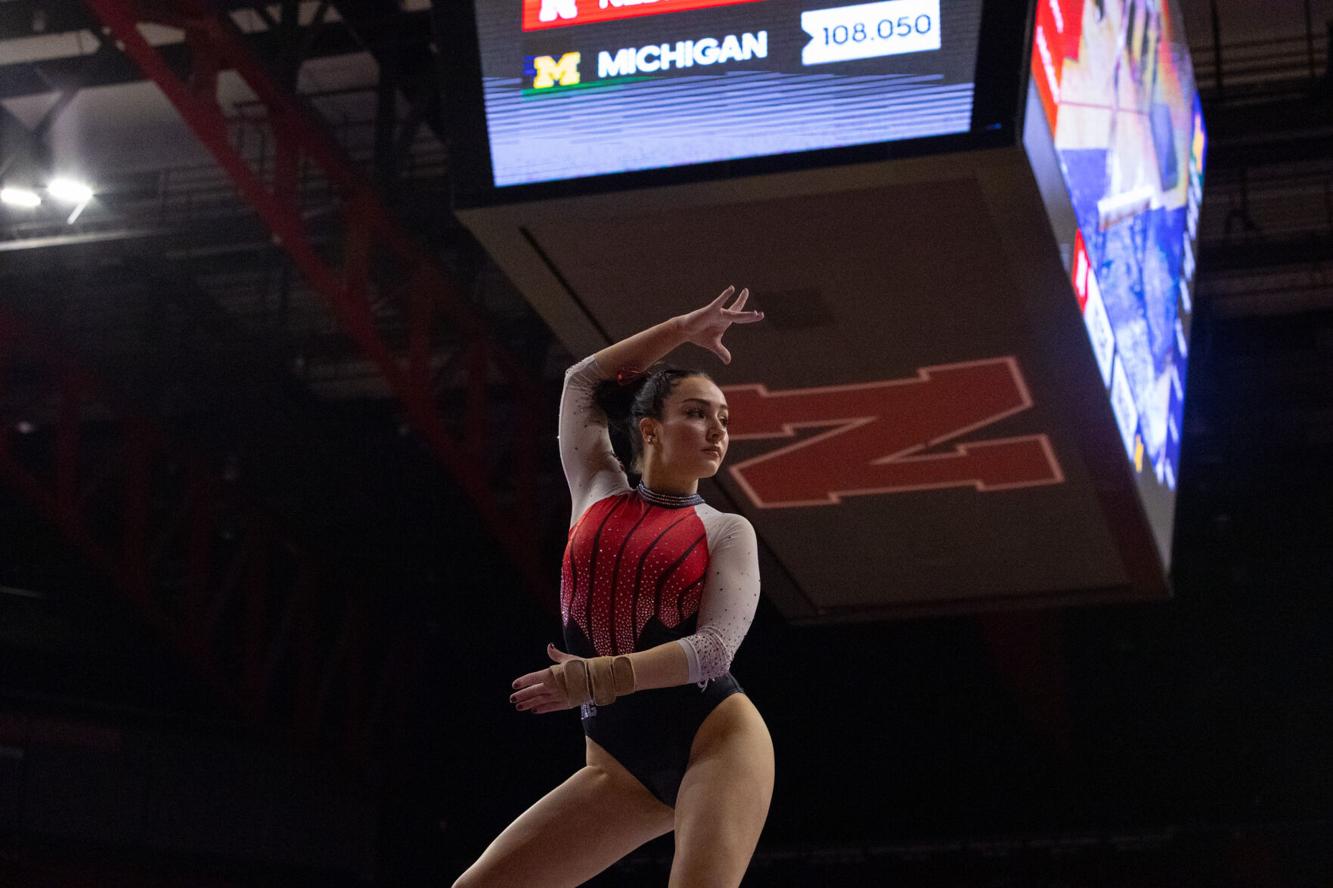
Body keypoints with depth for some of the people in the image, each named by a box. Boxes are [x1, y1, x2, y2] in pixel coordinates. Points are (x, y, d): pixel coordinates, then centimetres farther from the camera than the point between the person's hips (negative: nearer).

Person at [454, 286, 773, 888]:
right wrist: (685, 328, 21)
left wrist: (602, 678, -23)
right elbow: (583, 381, 23)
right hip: (619, 765, 4)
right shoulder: (598, 494, 14)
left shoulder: (727, 532, 4)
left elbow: (717, 646, -11)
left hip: (717, 740, -4)